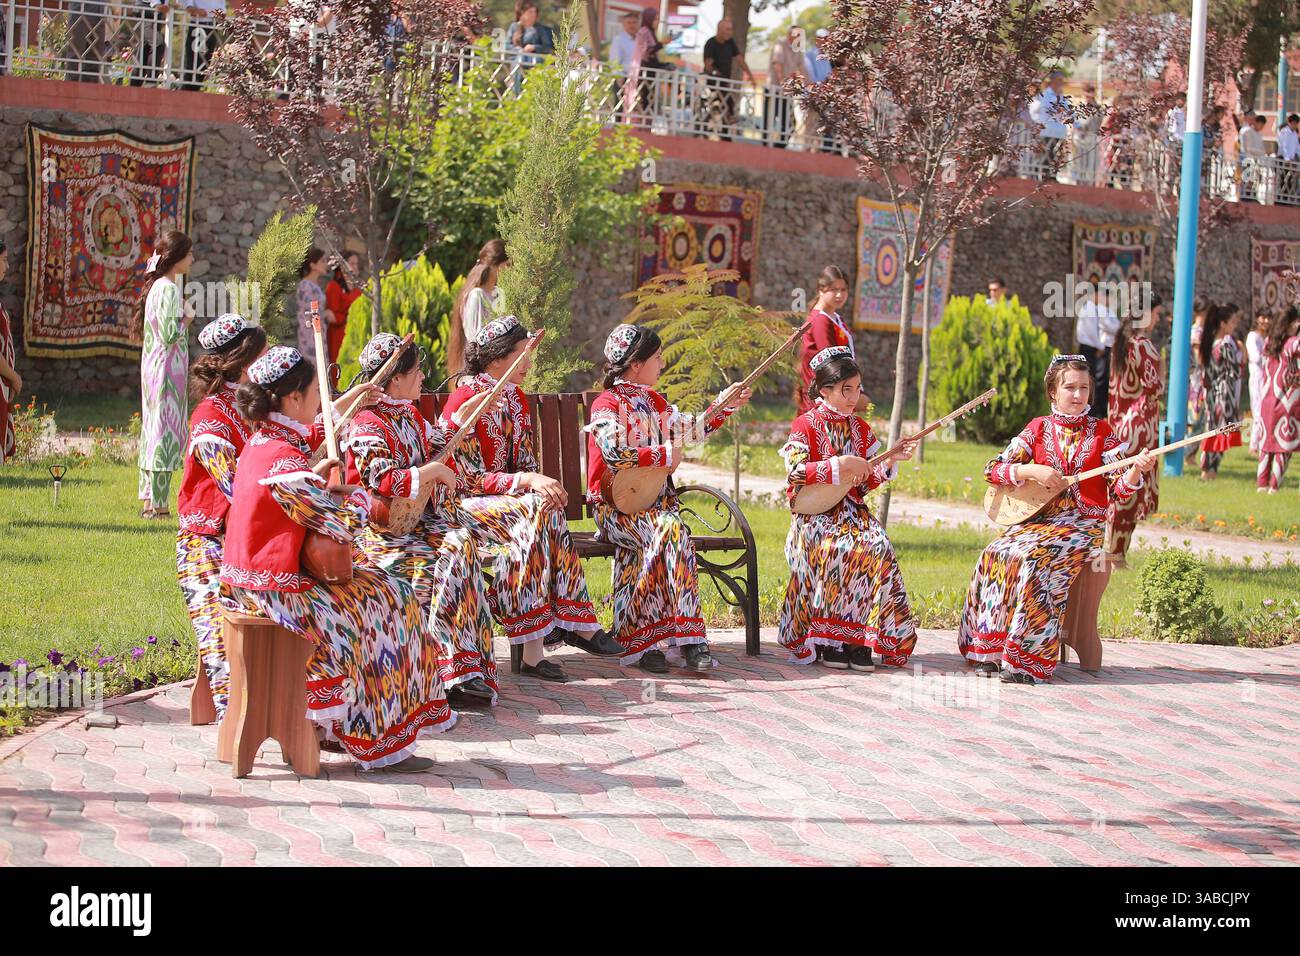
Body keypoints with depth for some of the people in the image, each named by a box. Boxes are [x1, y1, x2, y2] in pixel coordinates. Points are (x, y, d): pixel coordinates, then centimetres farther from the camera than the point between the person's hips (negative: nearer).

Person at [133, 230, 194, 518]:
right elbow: (170, 334, -21)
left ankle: (149, 500, 15)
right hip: (168, 369, -10)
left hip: (153, 366, 10)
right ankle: (157, 504, -5)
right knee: (165, 430, -7)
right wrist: (187, 319, -5)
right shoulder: (169, 289, -16)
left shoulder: (157, 286, 14)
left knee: (154, 429, 12)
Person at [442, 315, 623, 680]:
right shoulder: (464, 401, -12)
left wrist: (540, 484, -12)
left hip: (508, 498, 7)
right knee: (535, 509, -32)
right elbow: (469, 479, -16)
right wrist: (525, 482, -26)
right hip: (465, 504, -6)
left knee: (545, 510, -26)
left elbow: (526, 462, 12)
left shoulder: (516, 399, 12)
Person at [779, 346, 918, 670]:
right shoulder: (805, 424, 1)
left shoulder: (860, 428, 16)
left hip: (853, 510, 4)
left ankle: (859, 637, -23)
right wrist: (838, 466, -18)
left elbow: (866, 482, 14)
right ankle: (826, 639, -24)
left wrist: (891, 461, -2)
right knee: (833, 549, -36)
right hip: (814, 511, -4)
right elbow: (794, 471, -11)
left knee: (878, 548, -28)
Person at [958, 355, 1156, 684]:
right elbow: (993, 470, 4)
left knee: (1036, 558, -33)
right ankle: (990, 651, -20)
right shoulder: (1039, 429, 9)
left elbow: (1119, 490, -1)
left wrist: (1136, 470, -21)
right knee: (996, 554, -26)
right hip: (1040, 519, 3)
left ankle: (1027, 660, -31)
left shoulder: (1101, 432, 5)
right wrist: (1033, 471, -11)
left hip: (1085, 523, -3)